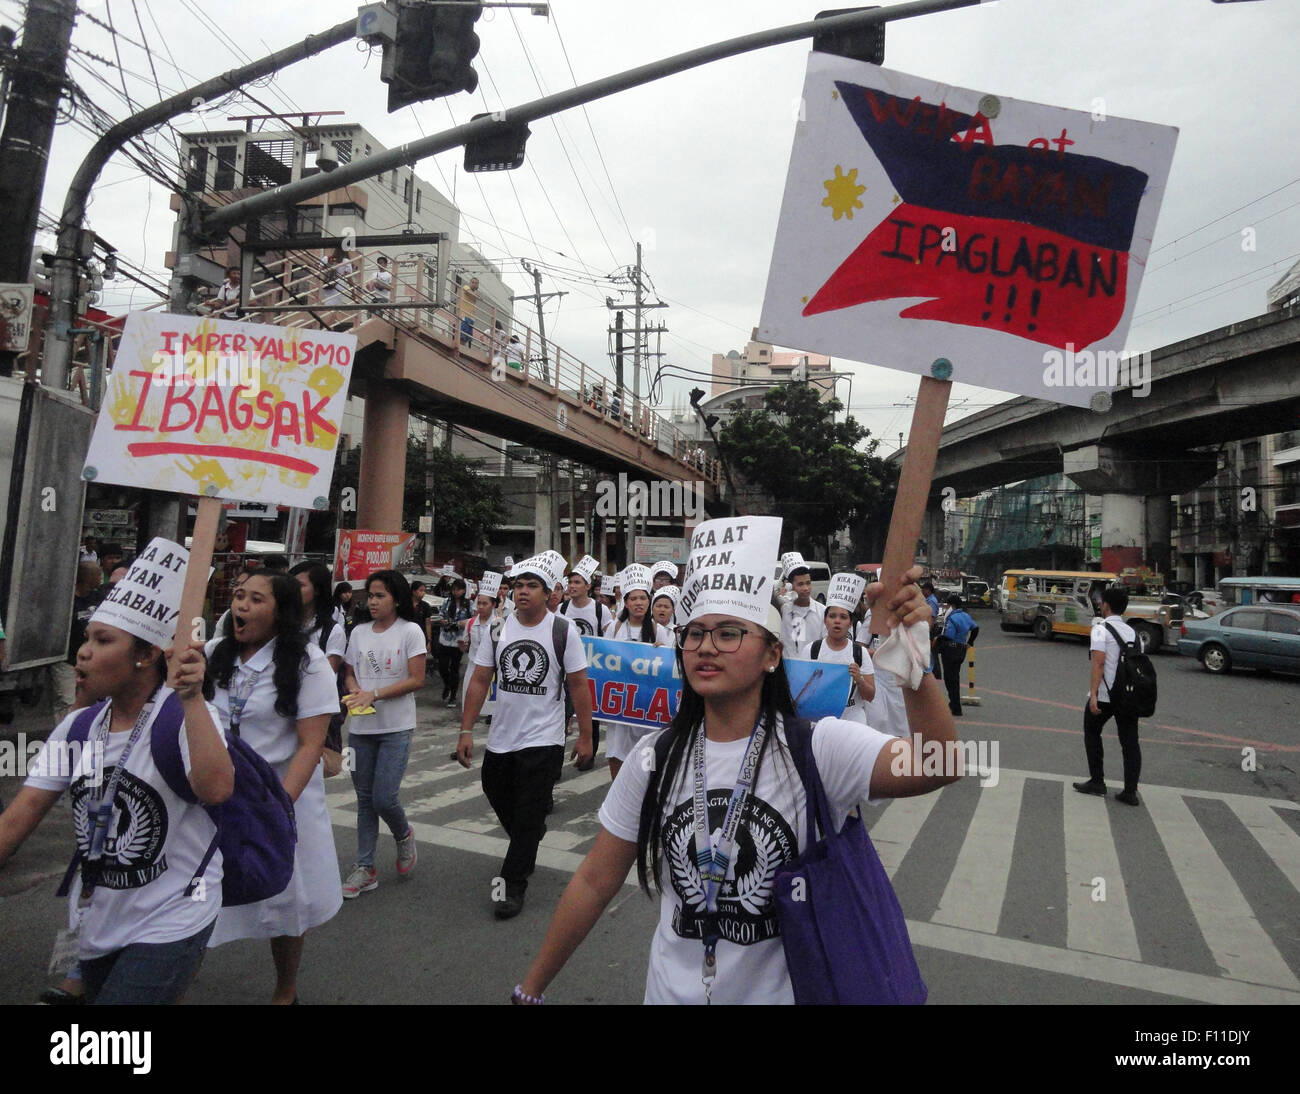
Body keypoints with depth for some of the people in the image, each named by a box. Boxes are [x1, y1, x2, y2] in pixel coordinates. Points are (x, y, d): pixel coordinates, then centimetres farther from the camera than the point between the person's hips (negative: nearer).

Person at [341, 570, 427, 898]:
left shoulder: (410, 631, -6)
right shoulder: (359, 632, 8)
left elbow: (416, 680, -10)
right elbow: (350, 674, 13)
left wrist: (375, 694, -18)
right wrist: (355, 693, -9)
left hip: (396, 727, -4)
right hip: (360, 726, 5)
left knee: (384, 798, -7)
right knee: (365, 798, 10)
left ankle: (404, 836, 25)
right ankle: (364, 868, 21)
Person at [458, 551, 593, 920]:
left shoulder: (564, 630, -9)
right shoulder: (498, 627, -1)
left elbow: (578, 685, -5)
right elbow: (479, 681, 2)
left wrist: (585, 736, -5)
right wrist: (466, 730, -2)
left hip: (543, 741, -4)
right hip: (501, 737, 5)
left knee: (528, 816, -1)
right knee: (498, 797, 20)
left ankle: (513, 884, 16)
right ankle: (528, 846, 49)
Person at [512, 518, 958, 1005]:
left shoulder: (816, 747, -17)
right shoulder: (655, 758, -8)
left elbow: (939, 767, -32)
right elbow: (595, 882, -2)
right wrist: (531, 988, 2)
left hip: (784, 989, -2)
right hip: (673, 989, 3)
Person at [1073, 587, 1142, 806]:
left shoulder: (1101, 629, -7)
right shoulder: (1132, 632, 14)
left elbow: (1099, 662, -17)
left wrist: (1093, 694, -20)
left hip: (1104, 695, -5)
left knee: (1092, 732, 13)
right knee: (1130, 741, 7)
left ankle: (1097, 782, 16)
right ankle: (1130, 791, 6)